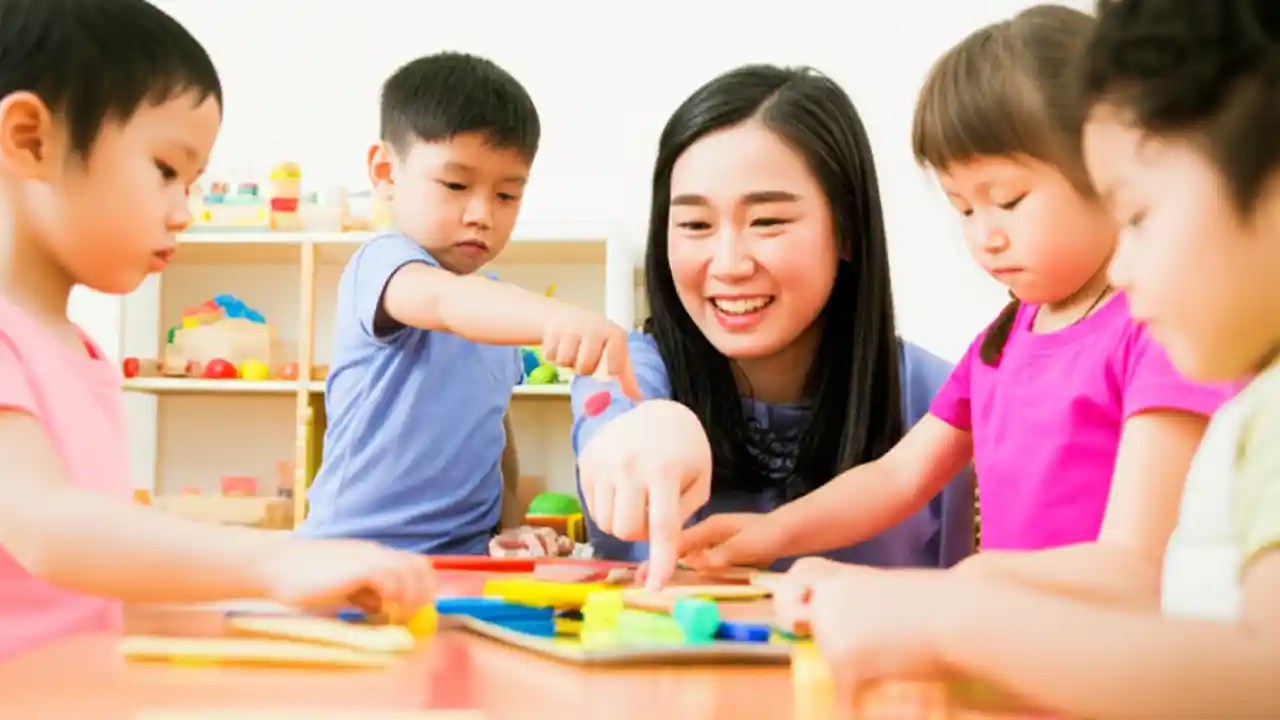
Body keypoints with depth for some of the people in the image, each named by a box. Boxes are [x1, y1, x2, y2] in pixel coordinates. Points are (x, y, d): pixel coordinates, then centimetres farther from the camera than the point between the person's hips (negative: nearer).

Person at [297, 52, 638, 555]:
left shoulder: (500, 308, 14)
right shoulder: (381, 264, -8)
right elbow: (447, 301, -30)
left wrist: (511, 525, 9)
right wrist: (556, 318, -48)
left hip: (467, 560, 6)